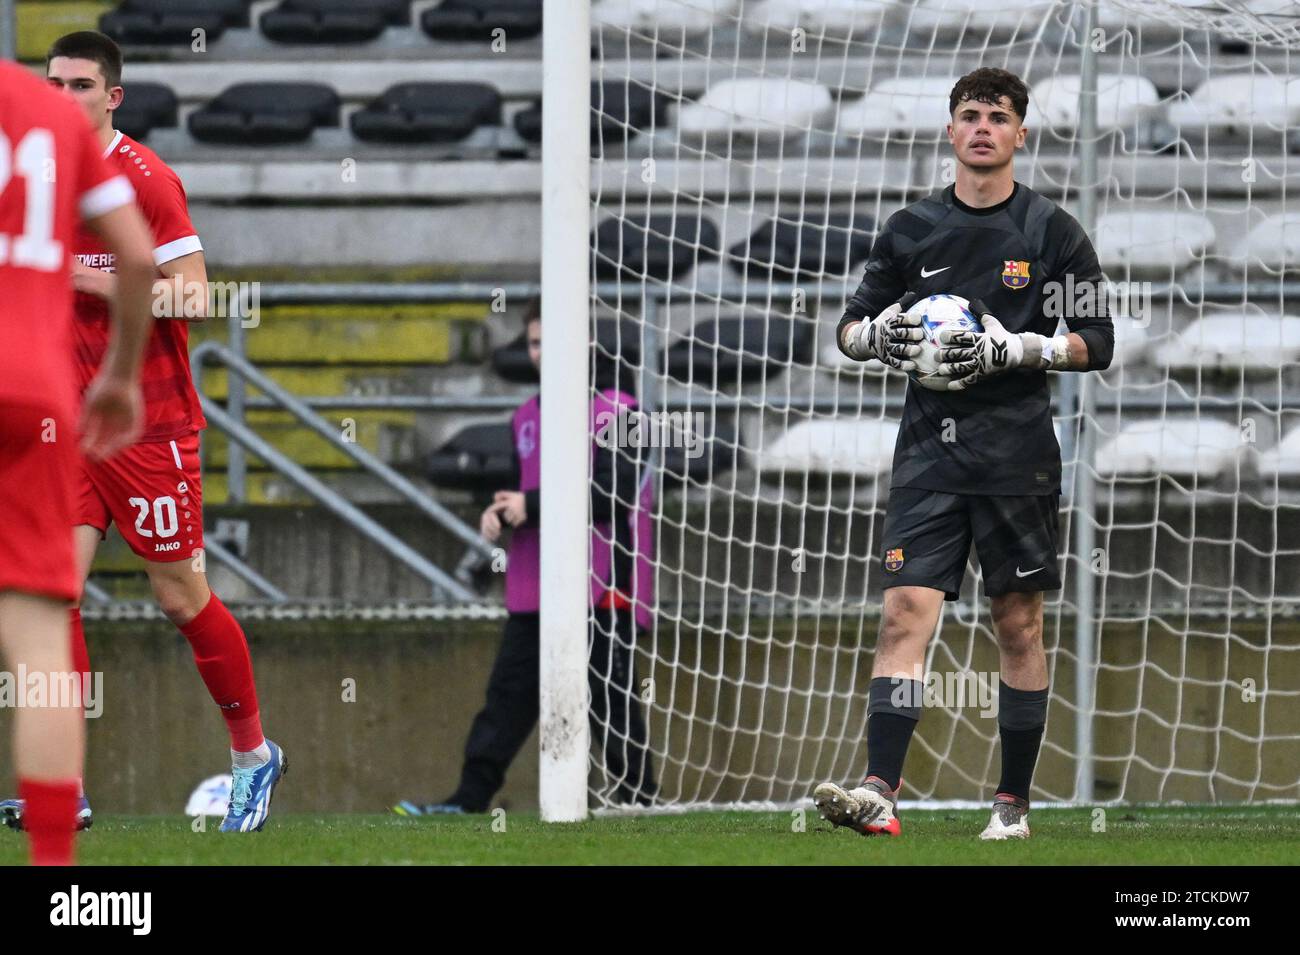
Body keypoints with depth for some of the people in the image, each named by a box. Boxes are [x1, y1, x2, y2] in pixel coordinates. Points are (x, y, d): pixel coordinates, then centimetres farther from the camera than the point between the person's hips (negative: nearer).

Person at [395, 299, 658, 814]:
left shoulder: (613, 411, -7)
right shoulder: (529, 415, 16)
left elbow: (615, 494, -16)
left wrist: (532, 506, -17)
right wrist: (498, 513, 1)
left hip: (600, 588, -7)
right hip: (533, 590, 7)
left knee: (611, 702, -2)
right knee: (509, 693, 3)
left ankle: (639, 803, 6)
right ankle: (470, 800, 2)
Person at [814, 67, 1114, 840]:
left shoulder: (1052, 232, 2)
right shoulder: (912, 231, 10)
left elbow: (1097, 344, 0)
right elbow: (851, 327, 16)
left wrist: (1012, 349, -15)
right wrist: (877, 334, -7)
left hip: (1018, 453, -2)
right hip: (930, 449, 2)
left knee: (1019, 625, 5)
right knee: (906, 610, -12)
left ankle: (1015, 804, 13)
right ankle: (880, 794, -21)